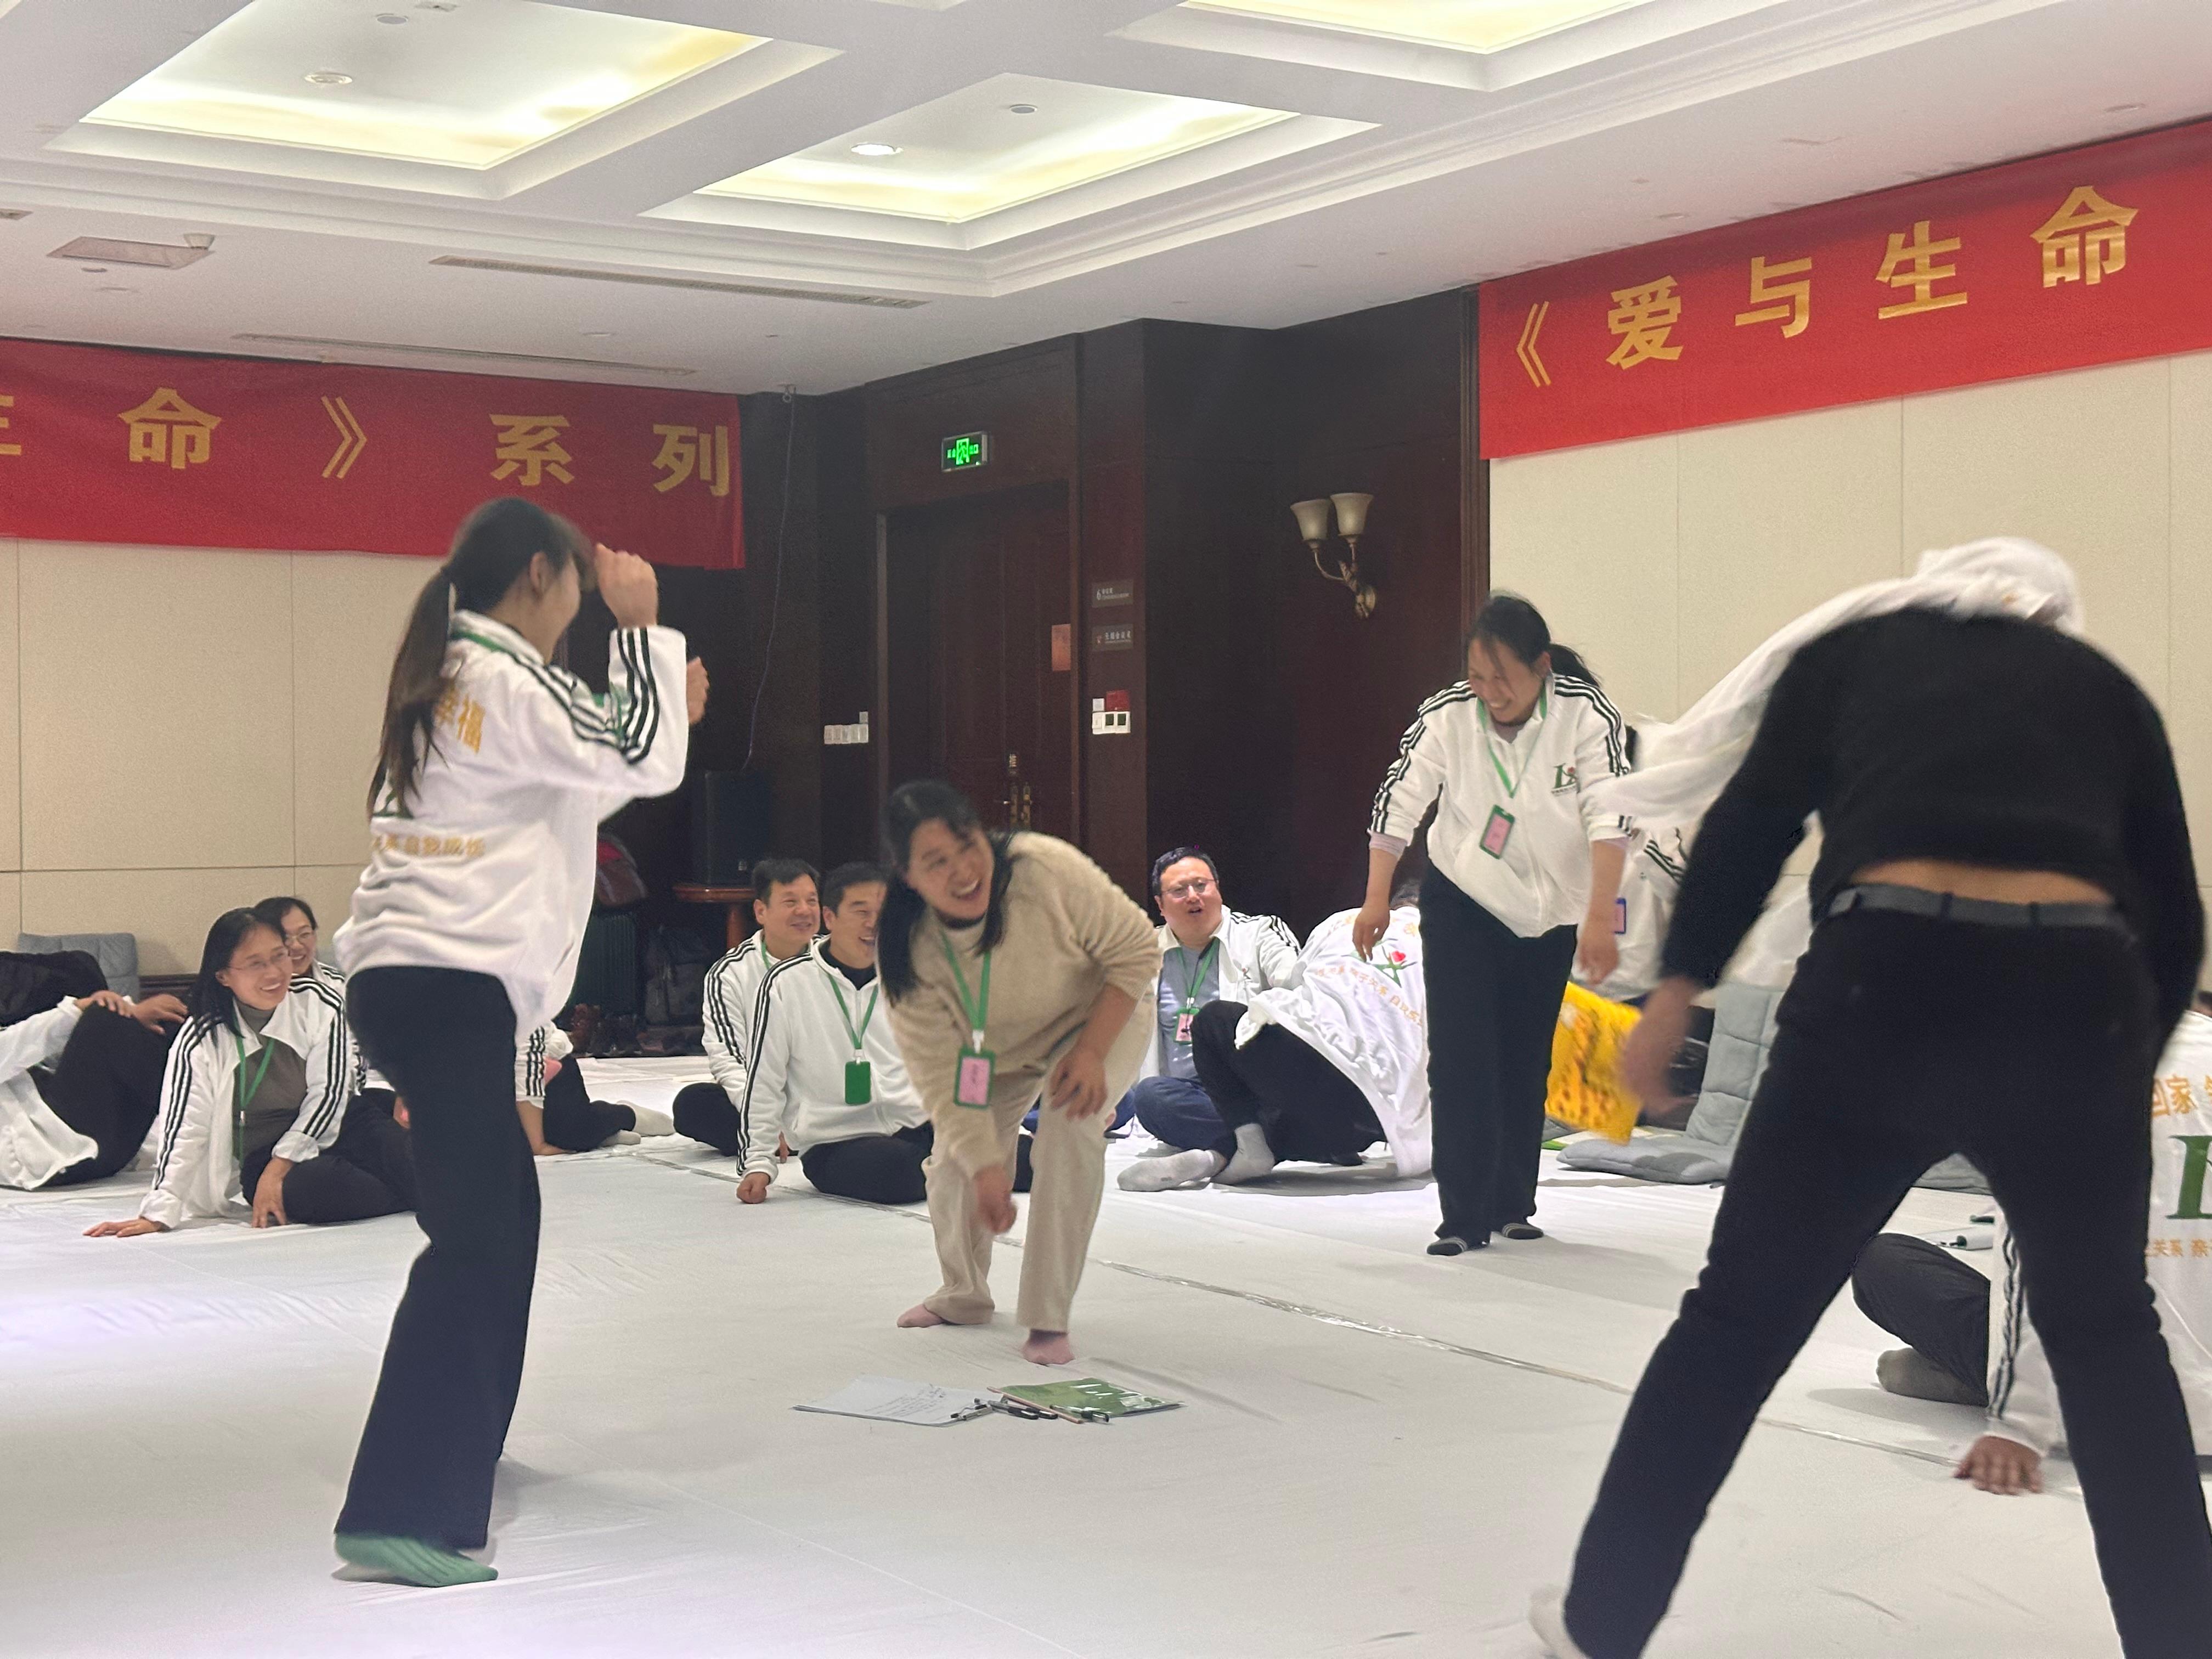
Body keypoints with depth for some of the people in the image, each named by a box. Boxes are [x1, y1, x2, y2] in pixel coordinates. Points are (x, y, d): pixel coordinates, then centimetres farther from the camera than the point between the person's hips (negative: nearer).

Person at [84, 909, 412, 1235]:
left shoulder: (317, 1003, -4)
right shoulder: (201, 1041, -5)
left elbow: (327, 1092, -3)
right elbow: (183, 1130, -4)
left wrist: (279, 1166, -12)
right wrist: (158, 1214, -12)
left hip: (333, 1130, 2)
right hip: (260, 1160, -2)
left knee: (389, 1139, -33)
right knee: (305, 1186, -37)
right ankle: (418, 1199, -25)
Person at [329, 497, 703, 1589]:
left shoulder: (448, 672, 19)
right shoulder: (507, 680, -11)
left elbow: (577, 784, 28)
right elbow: (640, 764, -9)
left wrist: (664, 719, 24)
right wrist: (641, 628, -2)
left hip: (409, 977, 11)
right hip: (449, 985, -11)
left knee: (502, 1210, 22)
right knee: (475, 1240, -14)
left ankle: (461, 1447, 35)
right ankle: (393, 1515, -19)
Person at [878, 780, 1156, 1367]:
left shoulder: (1046, 868, -38)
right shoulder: (907, 951, -29)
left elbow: (1137, 951, -24)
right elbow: (940, 1071, -25)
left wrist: (1091, 1053, -29)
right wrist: (985, 1168, -33)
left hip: (1100, 1017, -3)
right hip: (998, 1053, 3)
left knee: (1070, 1129, -28)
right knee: (954, 1169, -2)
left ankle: (1048, 1321, -16)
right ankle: (964, 1297, 31)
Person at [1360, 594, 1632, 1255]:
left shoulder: (1587, 715, -20)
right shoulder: (1446, 715, -17)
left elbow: (1609, 816, -24)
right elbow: (1399, 800, -12)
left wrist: (1599, 919, -31)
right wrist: (1376, 899, -17)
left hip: (1551, 914, 1)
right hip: (1461, 903, -1)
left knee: (1527, 1063, 10)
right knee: (1462, 1059, -9)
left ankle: (1512, 1205, 24)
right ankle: (1464, 1218, -5)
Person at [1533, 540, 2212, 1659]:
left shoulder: (1855, 644, 23)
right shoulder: (2106, 685, 26)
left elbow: (1751, 823, 10)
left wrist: (1673, 995, 11)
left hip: (1887, 985, -1)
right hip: (2079, 992, 2)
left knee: (1740, 1318, 14)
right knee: (2106, 1335, 25)